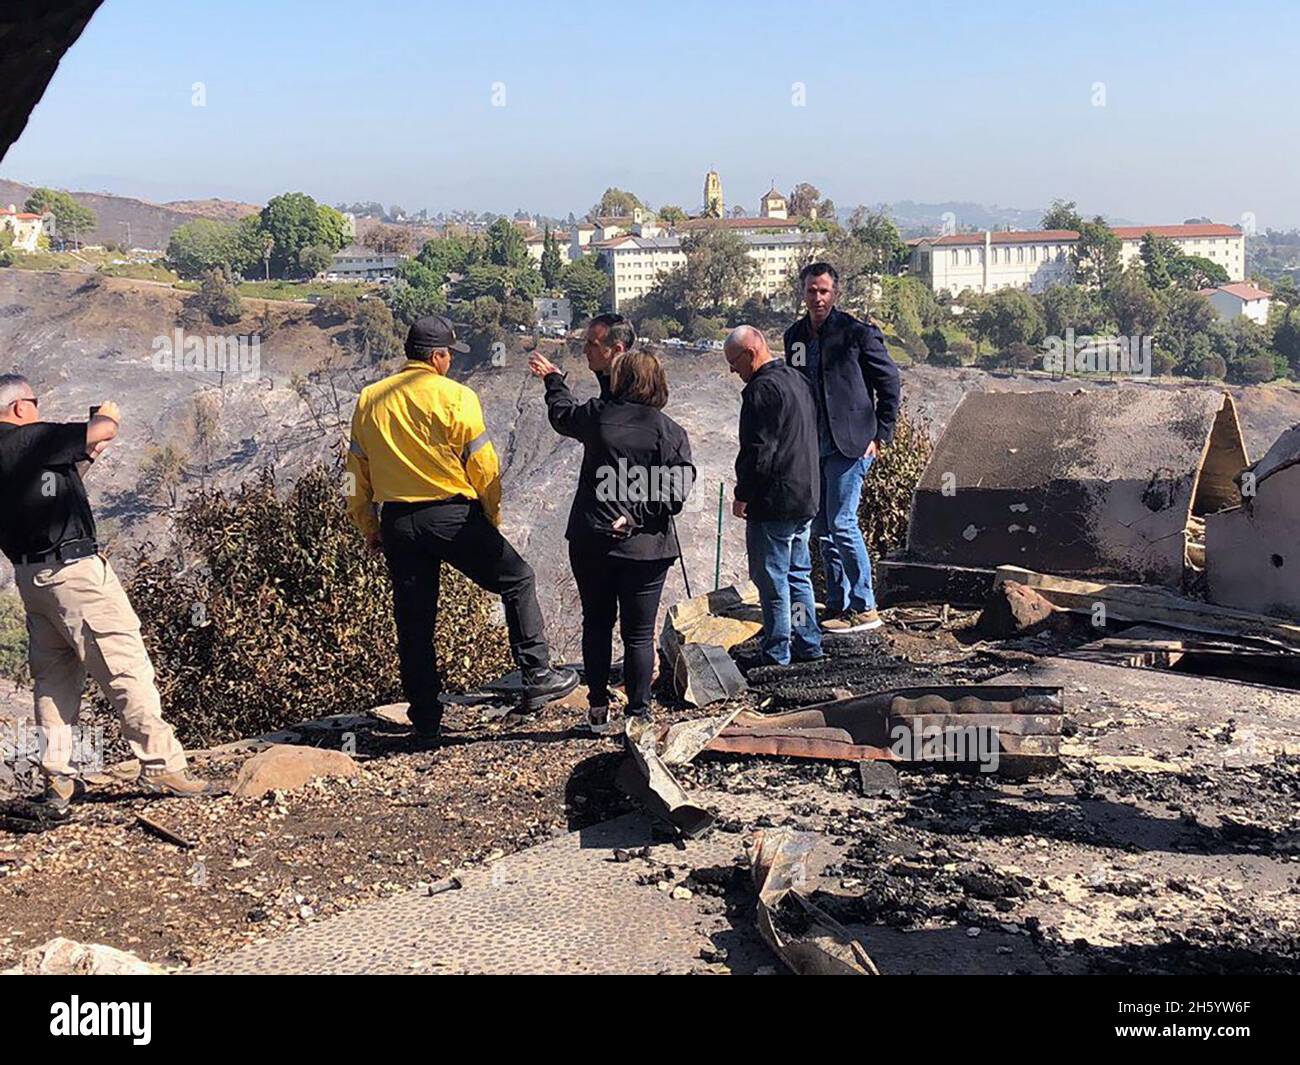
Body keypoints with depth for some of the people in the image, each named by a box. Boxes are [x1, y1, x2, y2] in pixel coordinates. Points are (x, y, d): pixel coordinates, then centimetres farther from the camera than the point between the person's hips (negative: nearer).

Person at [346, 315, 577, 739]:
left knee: (413, 620, 11)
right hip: (452, 515, -5)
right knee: (518, 581, 12)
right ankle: (537, 678, 11)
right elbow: (483, 465, -6)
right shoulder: (455, 397, -7)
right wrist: (493, 517, 6)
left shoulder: (369, 400, 8)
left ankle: (426, 718, 16)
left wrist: (369, 528, 20)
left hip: (396, 522, 5)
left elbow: (359, 470, 12)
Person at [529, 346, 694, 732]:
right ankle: (638, 714, 12)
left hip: (590, 541, 2)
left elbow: (562, 414, 21)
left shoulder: (597, 414, -2)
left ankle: (598, 710, 20)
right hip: (644, 547, -2)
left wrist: (553, 379, 38)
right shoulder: (671, 432, -6)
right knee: (639, 634, 7)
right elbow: (676, 494, -16)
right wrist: (637, 517, -9)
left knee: (596, 625, 16)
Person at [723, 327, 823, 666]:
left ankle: (776, 651, 5)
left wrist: (742, 495, -10)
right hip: (806, 498, 10)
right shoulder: (798, 380, 14)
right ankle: (808, 644, 22)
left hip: (773, 501, -10)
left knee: (771, 577, -1)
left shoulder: (763, 389, -17)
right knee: (798, 573, 17)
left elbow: (757, 450, -20)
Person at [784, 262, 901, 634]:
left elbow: (889, 382, -2)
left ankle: (864, 609, 0)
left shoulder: (858, 333, -7)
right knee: (822, 529, 9)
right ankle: (838, 606, 18)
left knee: (842, 523, -10)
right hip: (812, 446, 7)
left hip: (848, 445, -7)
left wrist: (880, 435, -5)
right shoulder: (795, 336, 11)